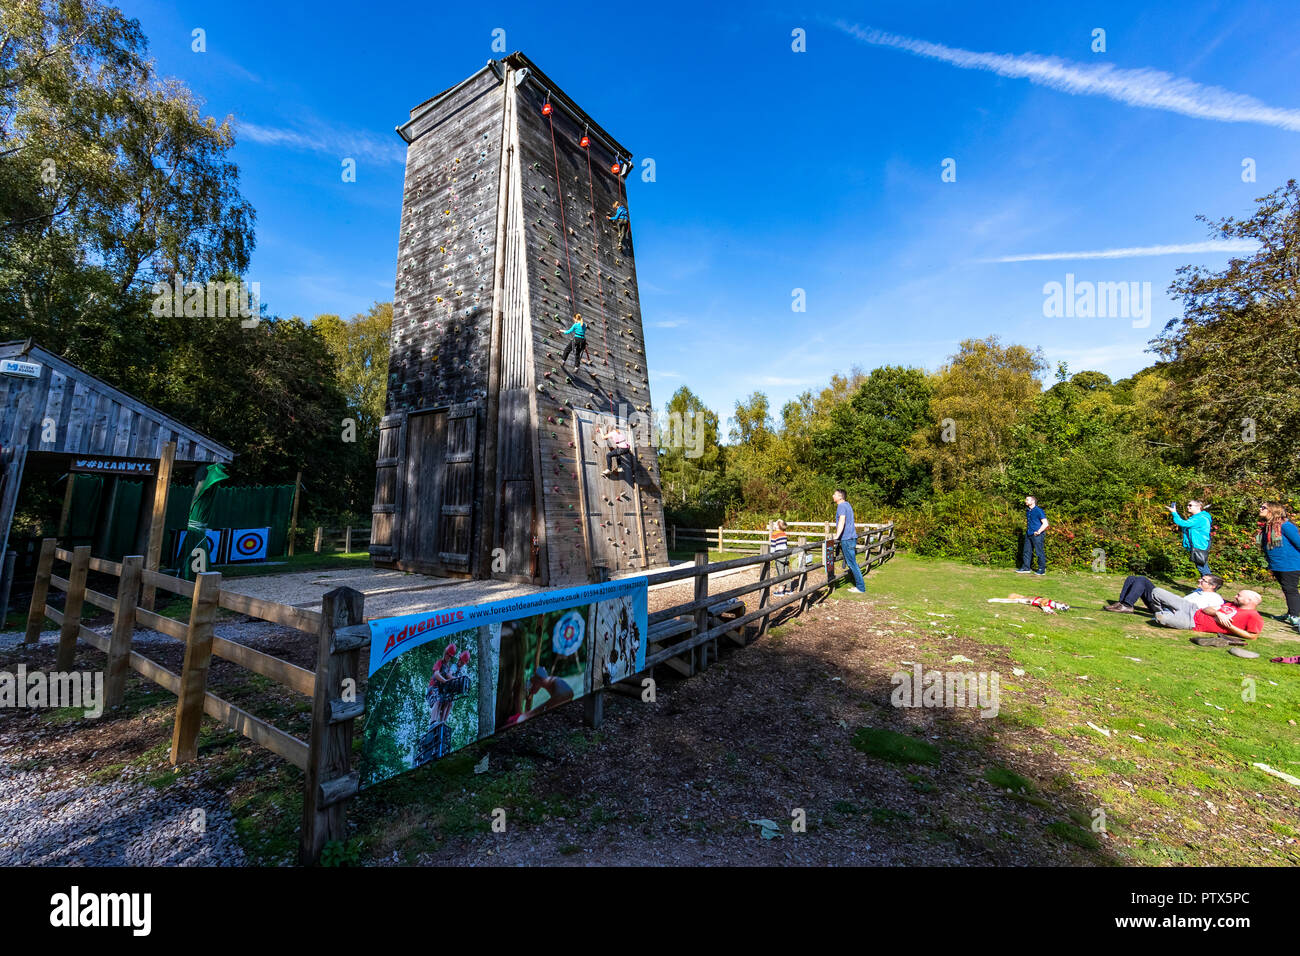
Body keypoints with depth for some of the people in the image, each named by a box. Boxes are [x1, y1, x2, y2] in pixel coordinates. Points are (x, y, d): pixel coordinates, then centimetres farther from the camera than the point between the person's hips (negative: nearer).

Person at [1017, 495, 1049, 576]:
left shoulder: (1039, 511, -11)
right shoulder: (1027, 511, 12)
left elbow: (1045, 524, -13)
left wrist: (1038, 532, -15)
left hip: (1036, 535, -8)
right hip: (1028, 534, 8)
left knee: (1040, 552, 0)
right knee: (1027, 551, 9)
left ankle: (1042, 569, 9)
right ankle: (1026, 568, 15)